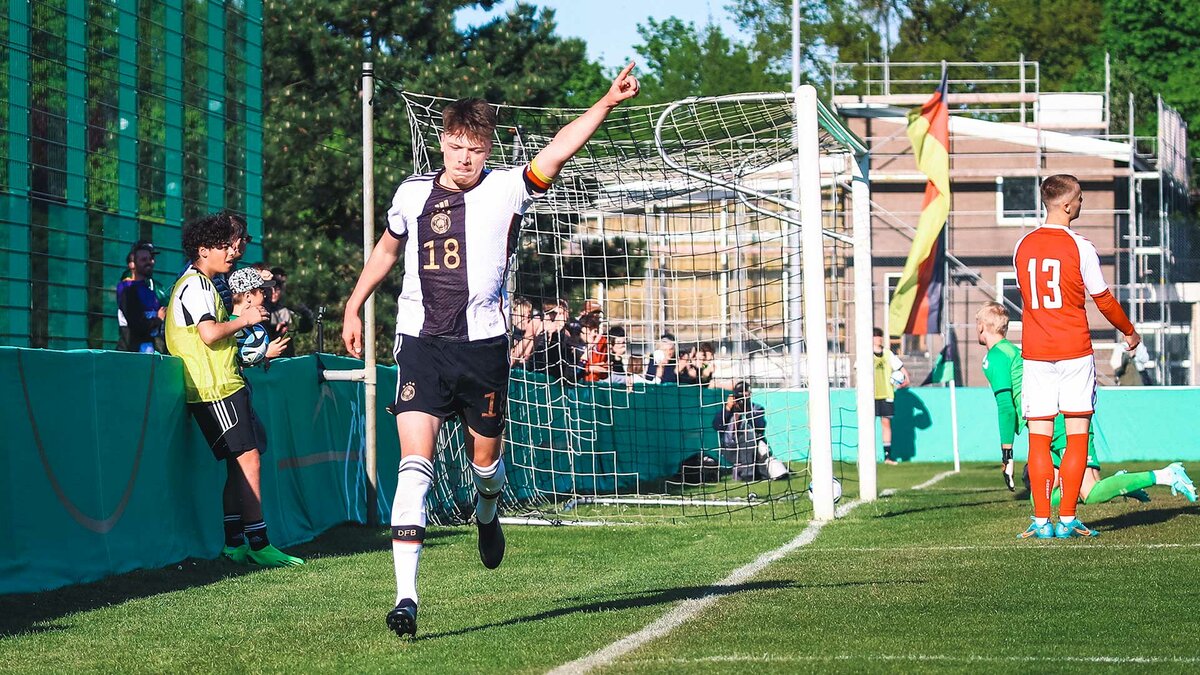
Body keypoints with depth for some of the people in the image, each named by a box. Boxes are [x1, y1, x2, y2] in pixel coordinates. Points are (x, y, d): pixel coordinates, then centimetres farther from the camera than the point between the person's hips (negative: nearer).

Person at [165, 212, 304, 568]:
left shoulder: (199, 284, 22)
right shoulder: (197, 285, -11)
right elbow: (210, 334, -23)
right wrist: (244, 319, -8)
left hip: (223, 386, 11)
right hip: (214, 389, -11)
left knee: (238, 465, 10)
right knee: (248, 458, -14)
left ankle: (234, 543, 12)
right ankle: (258, 544, -16)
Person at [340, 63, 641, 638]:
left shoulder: (504, 190, -3)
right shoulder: (412, 194, 6)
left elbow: (558, 151, -17)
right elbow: (386, 249, 26)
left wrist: (606, 104, -30)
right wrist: (354, 307, 28)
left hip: (482, 344, 0)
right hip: (421, 343, 1)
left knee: (485, 457, 12)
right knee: (415, 463, -13)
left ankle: (487, 514, 52)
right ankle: (406, 596, -18)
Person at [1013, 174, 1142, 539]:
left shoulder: (1022, 247, 5)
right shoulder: (1079, 247, -7)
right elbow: (1103, 299, 1)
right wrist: (1129, 331, 17)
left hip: (1035, 354, 3)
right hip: (1075, 352, -3)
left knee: (1039, 437, 3)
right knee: (1077, 436, 2)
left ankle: (1041, 521, 0)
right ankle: (1067, 519, 0)